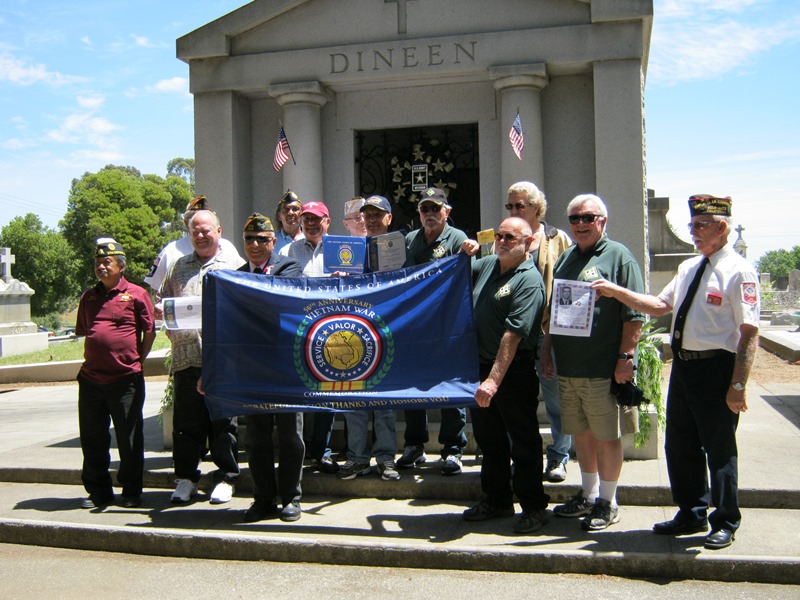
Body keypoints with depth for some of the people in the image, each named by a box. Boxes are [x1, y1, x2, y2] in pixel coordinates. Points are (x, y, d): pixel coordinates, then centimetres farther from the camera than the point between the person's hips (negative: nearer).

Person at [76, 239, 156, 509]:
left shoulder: (136, 294, -2)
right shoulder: (88, 297, 13)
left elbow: (150, 332, 1)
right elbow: (82, 332, 22)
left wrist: (137, 361, 1)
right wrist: (95, 360, 14)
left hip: (126, 379, -5)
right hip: (91, 379, 5)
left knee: (129, 438, 5)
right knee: (92, 439, 10)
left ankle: (131, 492, 17)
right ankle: (98, 491, 24)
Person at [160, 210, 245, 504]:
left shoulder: (235, 264, 8)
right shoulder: (179, 267, 21)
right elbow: (163, 301, 27)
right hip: (186, 354, 3)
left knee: (224, 421, 2)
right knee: (186, 421, 6)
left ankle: (226, 477, 14)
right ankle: (186, 477, 16)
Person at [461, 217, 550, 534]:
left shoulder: (529, 280, -16)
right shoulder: (486, 264, 6)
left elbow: (513, 334, -24)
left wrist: (494, 380, -28)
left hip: (514, 371, -7)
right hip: (481, 366, 8)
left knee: (523, 442, 3)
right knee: (489, 439, 17)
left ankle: (534, 507, 15)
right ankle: (496, 500, 32)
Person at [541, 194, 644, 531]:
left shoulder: (618, 256, -6)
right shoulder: (565, 258, 15)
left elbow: (634, 314, -11)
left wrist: (625, 357, -16)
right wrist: (546, 349, 16)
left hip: (604, 369, -6)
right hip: (567, 367, 7)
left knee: (607, 436, 2)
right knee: (580, 432, 15)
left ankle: (607, 503, 15)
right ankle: (588, 495, 29)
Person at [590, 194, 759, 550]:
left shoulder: (738, 271, -12)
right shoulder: (689, 267, 13)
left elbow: (749, 333, -16)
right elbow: (659, 306, 16)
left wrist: (738, 385, -20)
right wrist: (616, 291, 6)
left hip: (715, 367, -8)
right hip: (682, 363, 8)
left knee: (719, 449, 5)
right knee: (680, 445, 16)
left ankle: (725, 523, 24)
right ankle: (692, 515, 34)